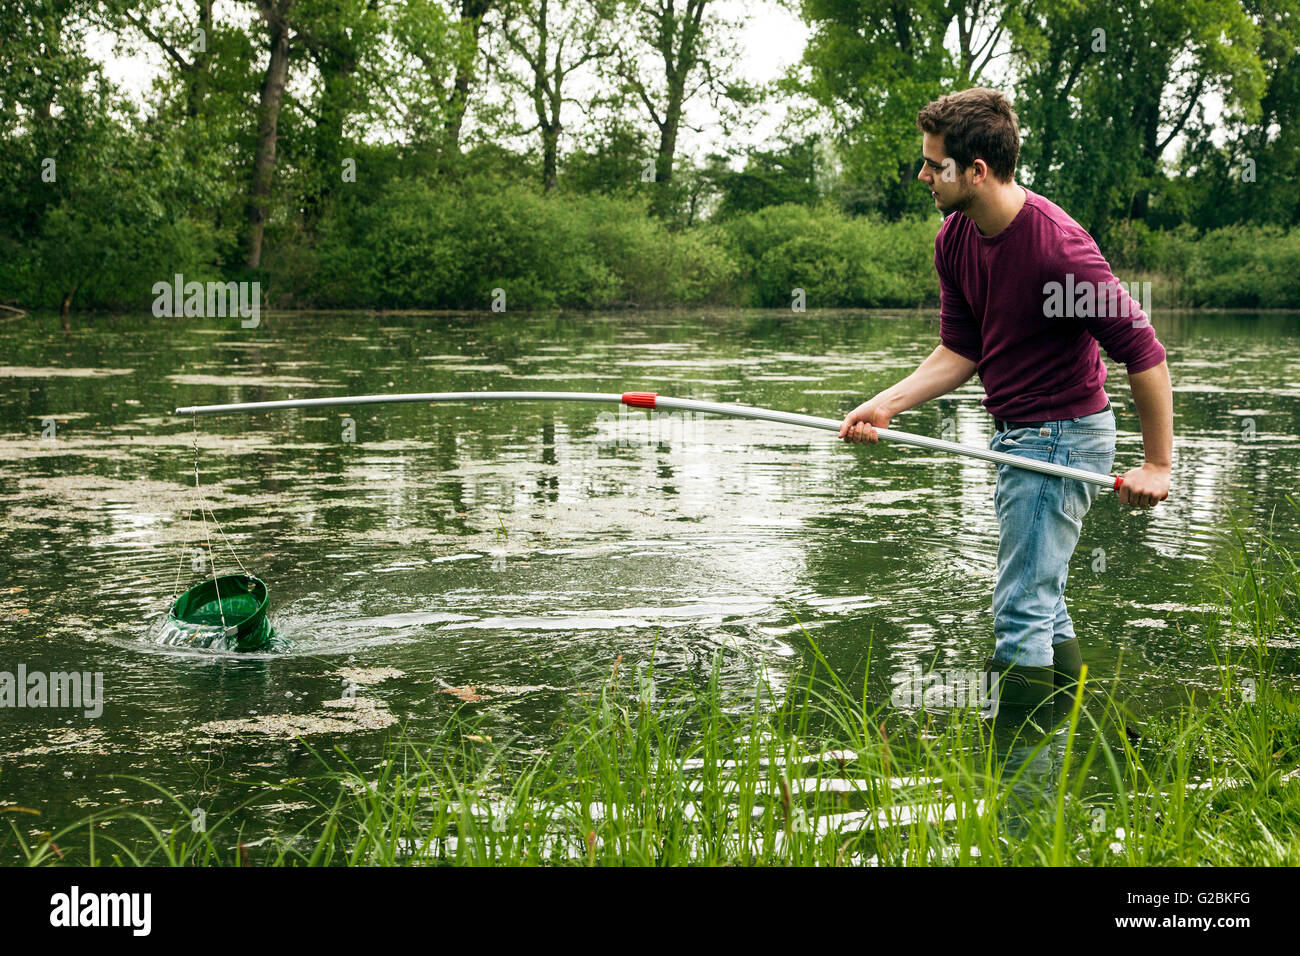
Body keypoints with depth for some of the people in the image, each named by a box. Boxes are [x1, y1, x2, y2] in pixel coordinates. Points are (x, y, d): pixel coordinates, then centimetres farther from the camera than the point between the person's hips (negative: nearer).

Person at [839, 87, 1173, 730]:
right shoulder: (955, 238, 0)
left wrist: (1157, 465, -17)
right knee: (1044, 609, 19)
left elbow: (1144, 353, -20)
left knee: (1021, 612, -9)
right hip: (1018, 436, 10)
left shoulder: (1057, 246, -25)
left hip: (1060, 436, -10)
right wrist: (886, 404, -5)